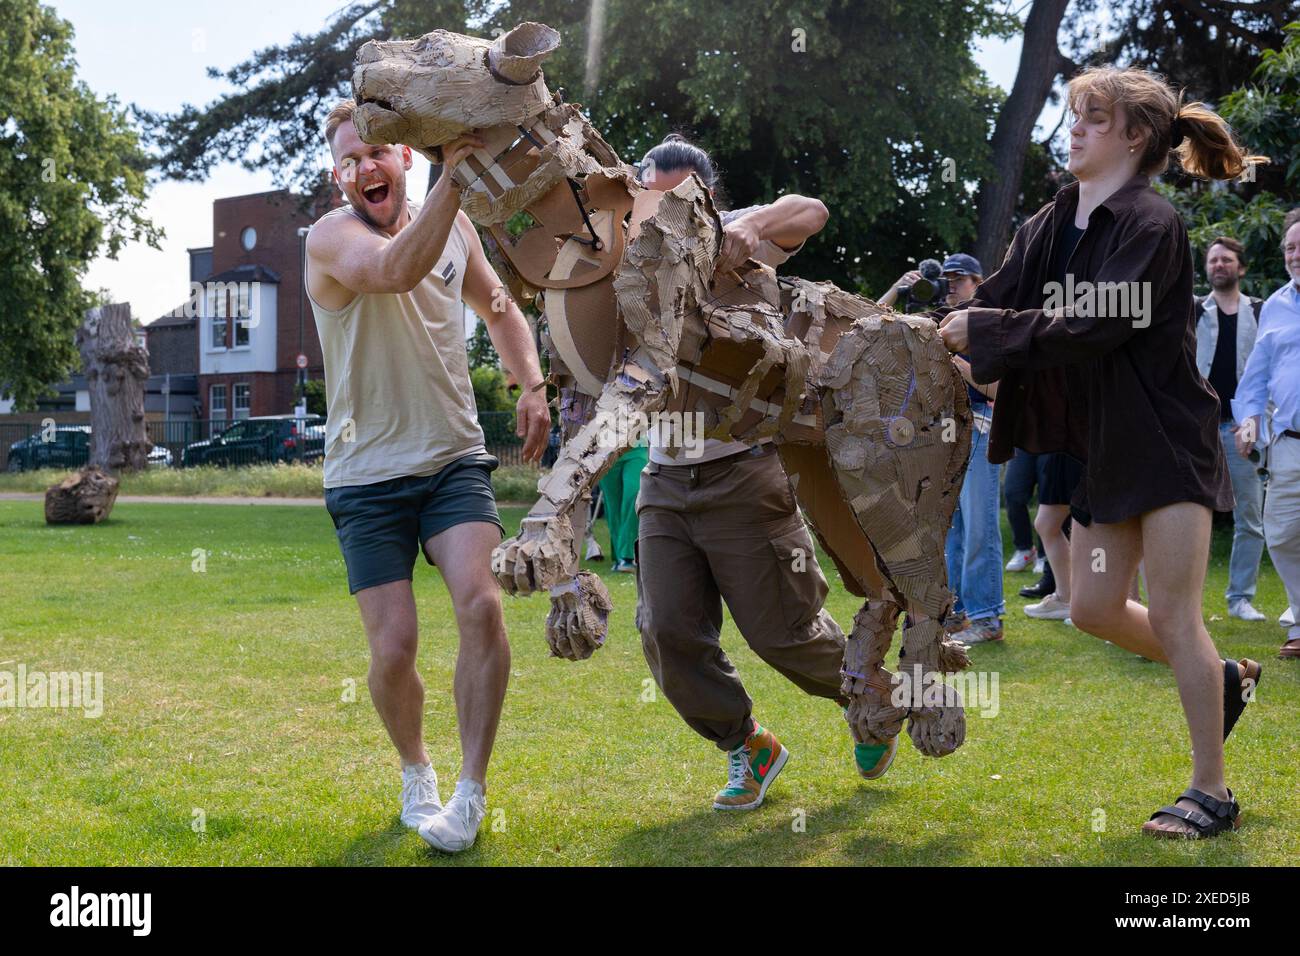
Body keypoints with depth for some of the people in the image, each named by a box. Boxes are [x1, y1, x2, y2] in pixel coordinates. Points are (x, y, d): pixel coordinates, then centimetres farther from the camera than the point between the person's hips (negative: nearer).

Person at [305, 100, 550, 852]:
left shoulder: (454, 225, 5)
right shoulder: (332, 237, -12)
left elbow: (500, 310, 21)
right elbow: (396, 269, -35)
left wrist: (533, 384, 4)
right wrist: (454, 177, -47)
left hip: (455, 459, 3)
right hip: (369, 474, -3)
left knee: (482, 606, -19)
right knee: (394, 647, -5)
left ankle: (472, 790, -6)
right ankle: (417, 774, 25)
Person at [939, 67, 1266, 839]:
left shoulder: (1151, 224, -16)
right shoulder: (1054, 226, 7)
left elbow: (1093, 329, -24)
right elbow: (998, 300, 3)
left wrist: (984, 330, -21)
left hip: (1166, 439, -8)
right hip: (1106, 444, 8)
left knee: (1172, 613, -7)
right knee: (1095, 609, 9)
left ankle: (1212, 793, 4)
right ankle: (1222, 679, 34)